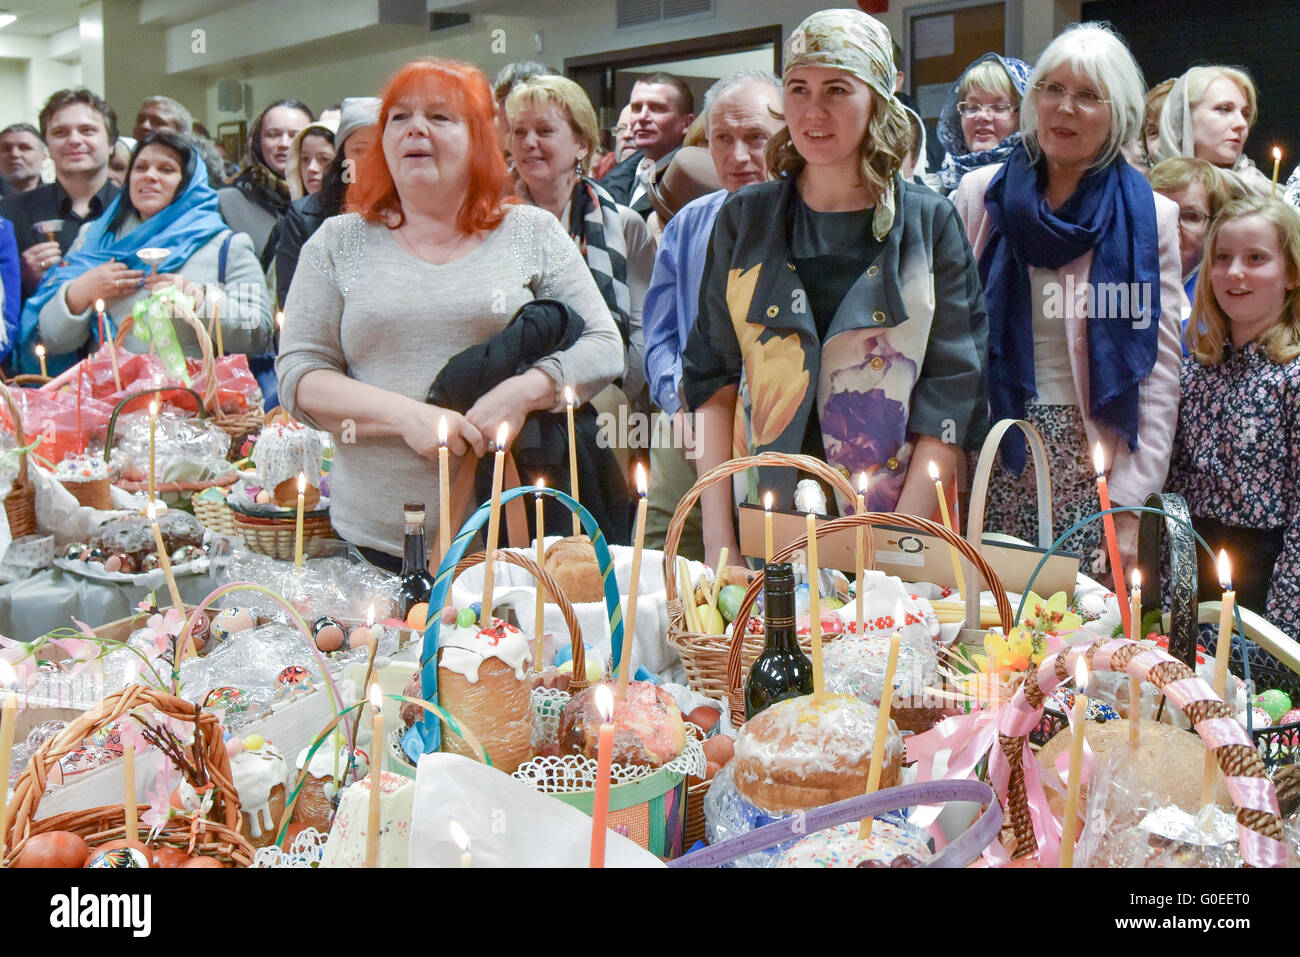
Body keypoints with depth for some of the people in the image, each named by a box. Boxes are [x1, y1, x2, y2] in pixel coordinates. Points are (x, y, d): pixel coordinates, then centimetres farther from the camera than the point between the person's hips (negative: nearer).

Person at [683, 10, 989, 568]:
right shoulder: (744, 218, 6)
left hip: (896, 522, -1)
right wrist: (717, 540, -4)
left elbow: (951, 393, -3)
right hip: (762, 519, 1)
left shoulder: (929, 222, 1)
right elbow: (712, 377, 6)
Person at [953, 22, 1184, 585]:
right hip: (987, 459, 1)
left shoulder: (1149, 217, 4)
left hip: (1089, 466, -1)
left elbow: (1159, 371, 1)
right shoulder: (981, 194, 8)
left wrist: (1131, 505, -6)